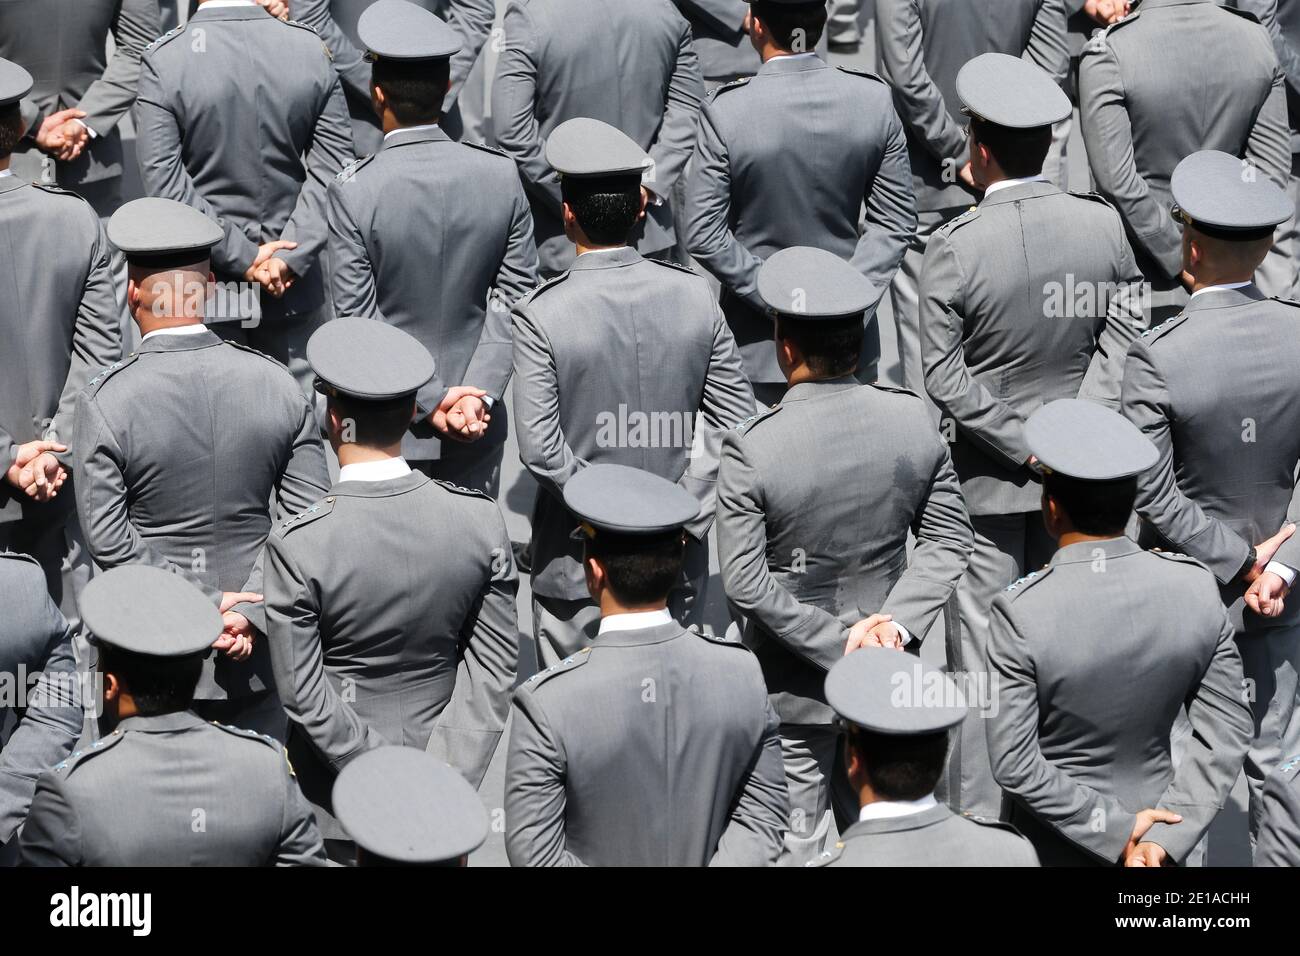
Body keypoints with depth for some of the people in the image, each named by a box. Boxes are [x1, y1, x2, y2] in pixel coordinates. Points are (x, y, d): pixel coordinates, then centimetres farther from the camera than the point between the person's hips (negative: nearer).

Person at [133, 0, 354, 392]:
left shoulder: (162, 59, -12)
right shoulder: (312, 49, -5)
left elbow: (165, 185, -14)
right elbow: (331, 169, -7)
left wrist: (244, 257, -11)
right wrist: (290, 258, -8)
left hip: (205, 284, -2)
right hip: (294, 288, 2)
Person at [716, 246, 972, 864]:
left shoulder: (751, 448, -22)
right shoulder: (913, 422, -9)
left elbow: (745, 584, -21)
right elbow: (949, 539, -3)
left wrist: (837, 642, -16)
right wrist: (897, 621, -11)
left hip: (794, 690, -4)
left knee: (795, 842, 10)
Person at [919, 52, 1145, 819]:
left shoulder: (954, 247, -19)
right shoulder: (1106, 226, -8)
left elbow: (944, 375, -17)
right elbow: (1123, 334, -7)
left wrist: (1022, 445, -12)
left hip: (987, 471, -4)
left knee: (983, 647, 6)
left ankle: (979, 814, 12)